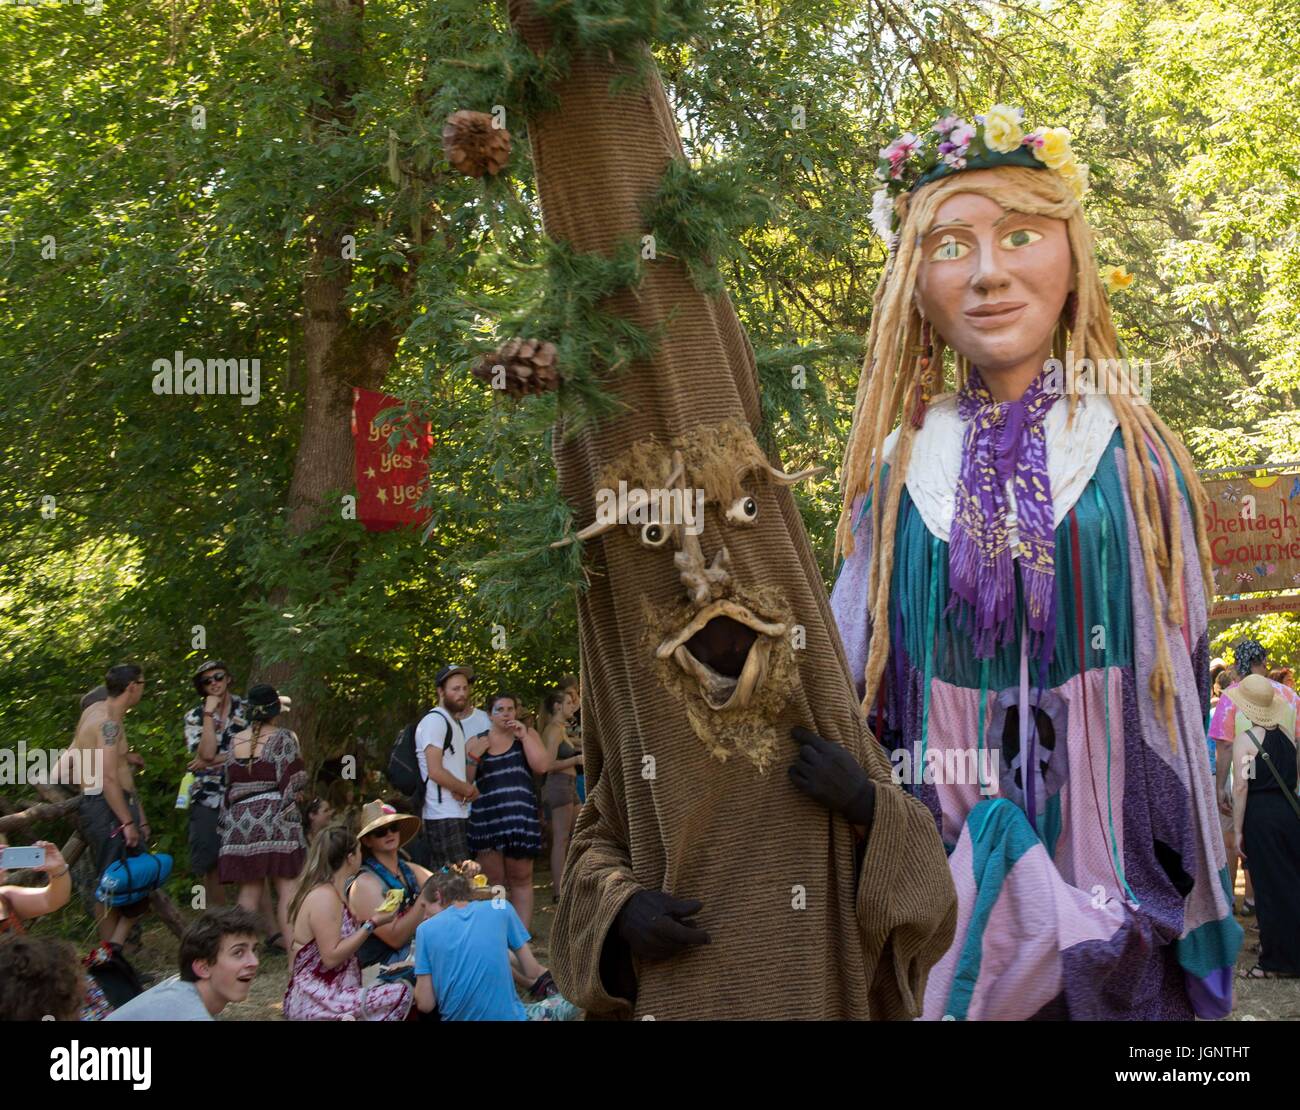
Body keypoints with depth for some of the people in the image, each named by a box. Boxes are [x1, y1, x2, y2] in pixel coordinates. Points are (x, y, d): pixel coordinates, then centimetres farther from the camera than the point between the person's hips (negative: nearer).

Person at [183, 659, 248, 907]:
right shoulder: (195, 717, 7)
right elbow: (206, 753, -10)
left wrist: (213, 761, -10)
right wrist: (209, 715, -9)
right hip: (208, 798, 1)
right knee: (210, 864, 1)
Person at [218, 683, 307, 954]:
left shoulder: (235, 741, 8)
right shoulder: (283, 738, -5)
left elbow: (231, 783, 14)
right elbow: (295, 781, -9)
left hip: (240, 819, 4)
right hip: (276, 819, -4)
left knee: (249, 888, 9)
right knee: (287, 886, -1)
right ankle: (290, 940, -5)